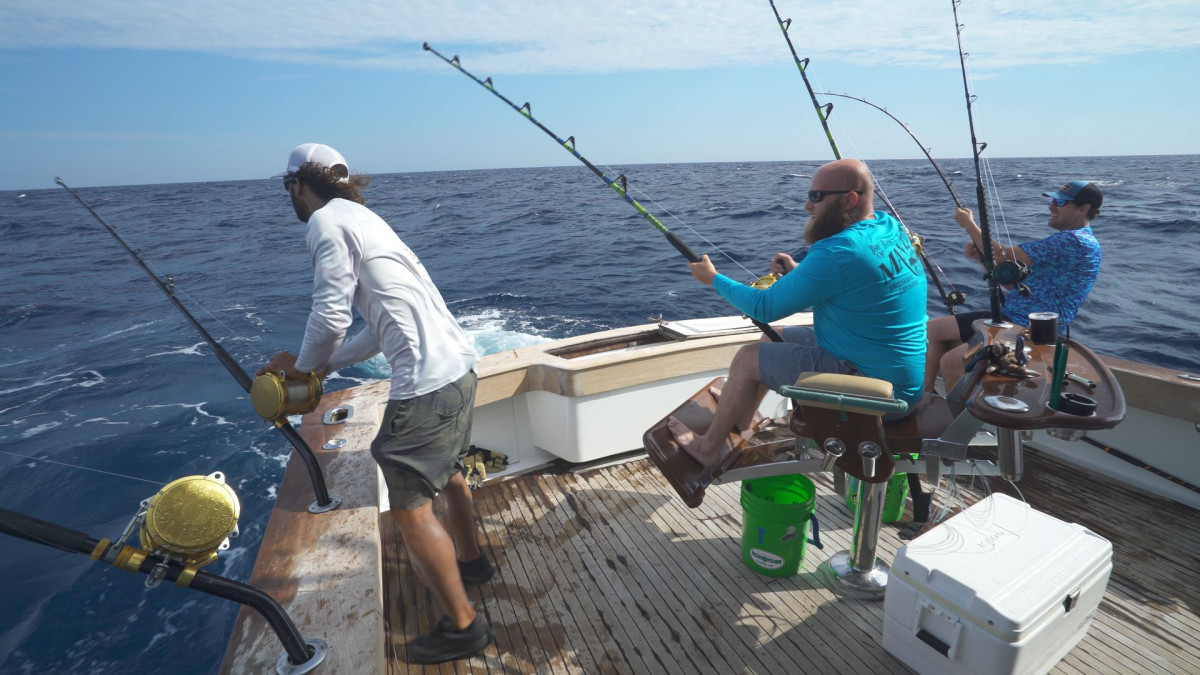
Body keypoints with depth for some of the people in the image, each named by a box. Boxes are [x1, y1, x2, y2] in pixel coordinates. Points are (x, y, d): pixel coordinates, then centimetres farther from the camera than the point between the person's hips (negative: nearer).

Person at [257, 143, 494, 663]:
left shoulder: (328, 221, -6)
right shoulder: (360, 217, 22)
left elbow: (331, 316, -13)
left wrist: (303, 366, 7)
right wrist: (328, 364, 22)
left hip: (426, 379, -10)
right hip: (456, 365, 10)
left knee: (410, 508, 1)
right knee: (446, 472, 28)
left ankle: (462, 625, 14)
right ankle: (472, 561, 49)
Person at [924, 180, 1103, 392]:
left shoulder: (1075, 241, -17)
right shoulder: (1064, 240, 18)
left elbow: (1004, 256, -20)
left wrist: (969, 224, -7)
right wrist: (981, 257, 2)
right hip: (1010, 317, 11)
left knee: (950, 362, -25)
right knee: (933, 328, 7)